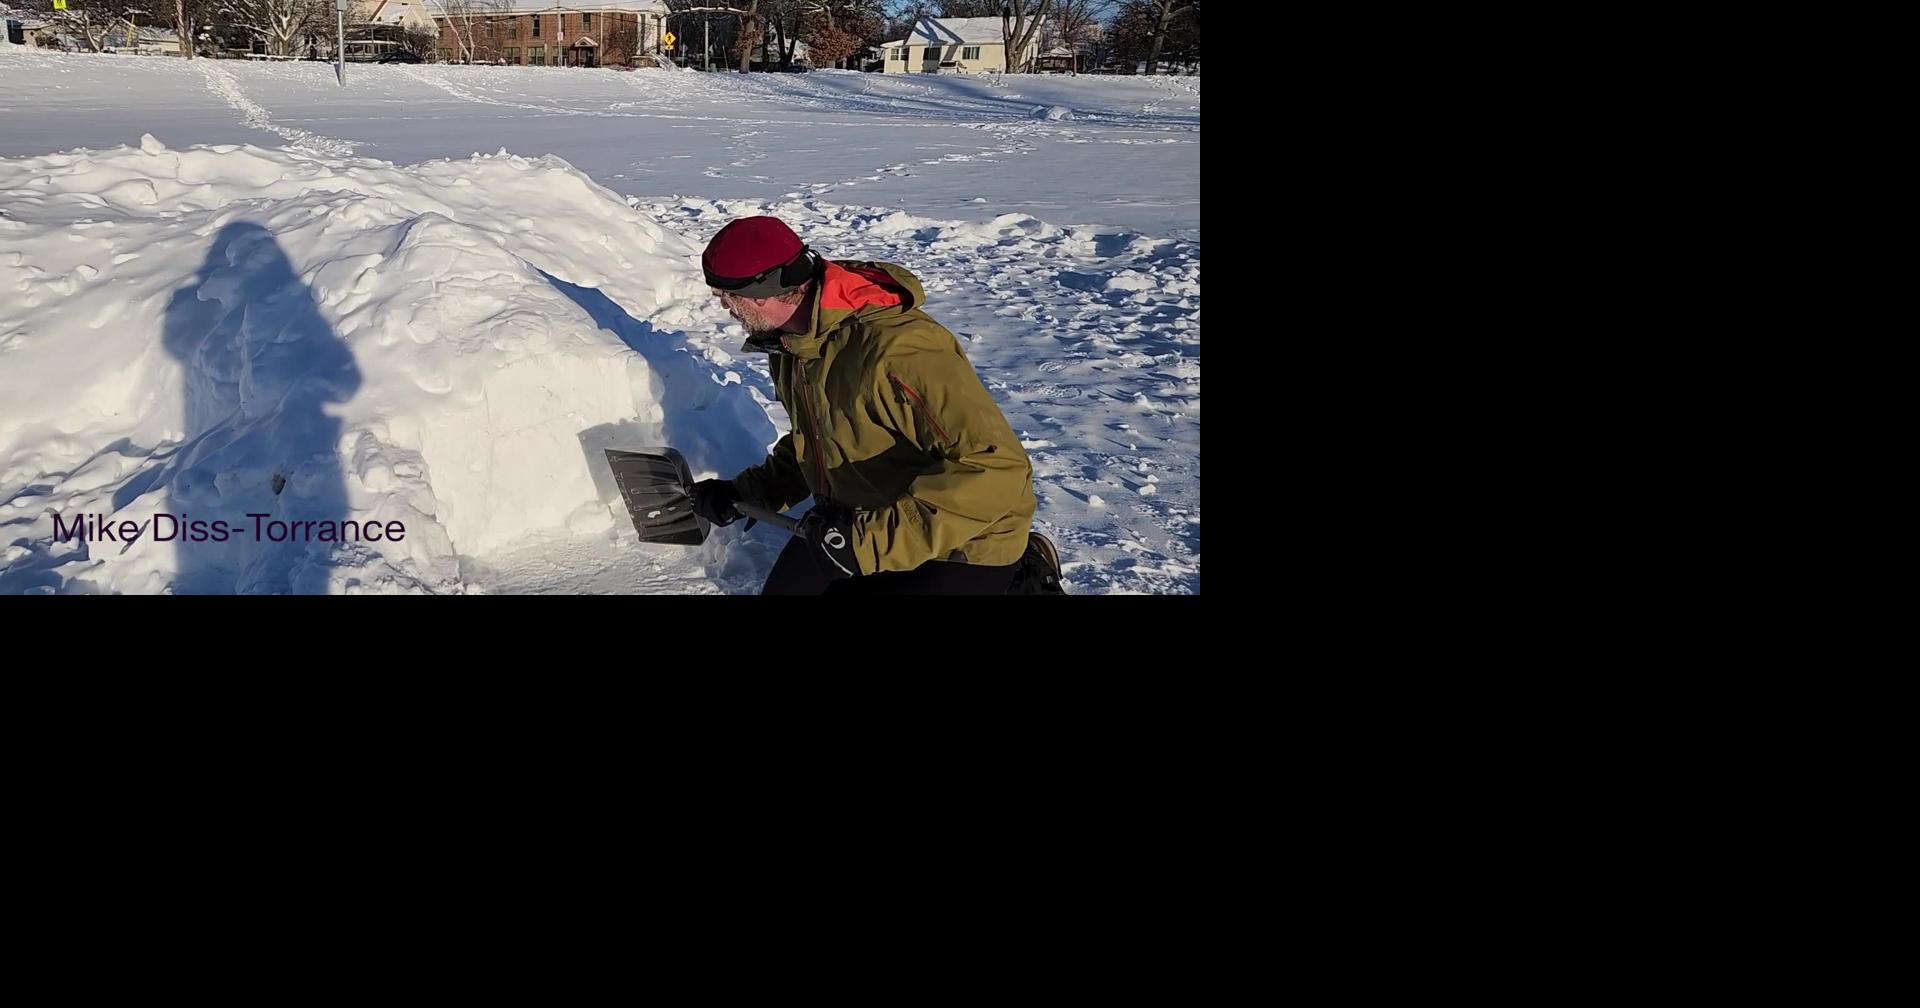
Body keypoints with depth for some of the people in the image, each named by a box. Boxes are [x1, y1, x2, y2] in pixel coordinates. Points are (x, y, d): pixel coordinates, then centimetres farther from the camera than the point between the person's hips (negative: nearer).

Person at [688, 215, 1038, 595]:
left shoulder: (895, 351, -34)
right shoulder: (793, 342, -2)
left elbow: (996, 470, -39)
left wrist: (874, 538, -39)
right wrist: (748, 493, 7)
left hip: (961, 546, -9)